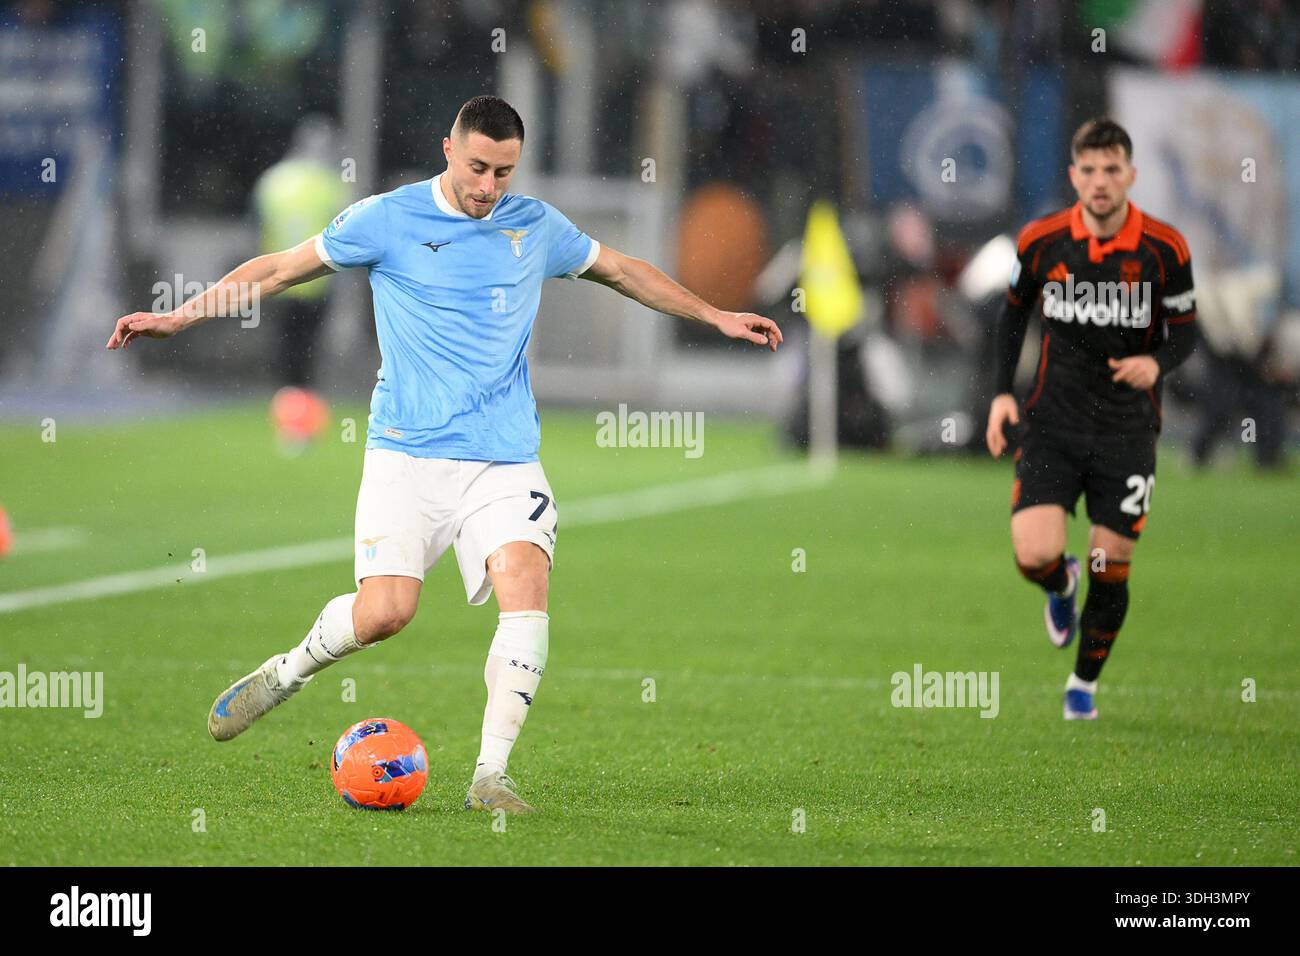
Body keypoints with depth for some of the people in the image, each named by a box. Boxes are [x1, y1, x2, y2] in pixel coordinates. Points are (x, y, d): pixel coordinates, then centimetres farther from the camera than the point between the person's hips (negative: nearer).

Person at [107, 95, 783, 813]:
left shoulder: (537, 227, 9)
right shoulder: (387, 220, -1)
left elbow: (622, 270, 26)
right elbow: (278, 269, 7)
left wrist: (714, 315, 28)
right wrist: (178, 317, 4)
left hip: (504, 457, 3)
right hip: (407, 452, -3)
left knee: (526, 585, -21)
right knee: (384, 610, -17)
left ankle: (490, 775, -16)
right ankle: (284, 674, 15)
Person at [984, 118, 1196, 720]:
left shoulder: (1165, 249, -7)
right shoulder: (1041, 241, -5)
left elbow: (1185, 331, 3)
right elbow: (1014, 312, 12)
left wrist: (1157, 363, -19)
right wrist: (1002, 392, 3)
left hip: (1128, 428, 0)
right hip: (1053, 422, 0)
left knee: (1111, 570, 2)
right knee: (1035, 556, -15)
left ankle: (1084, 681, 27)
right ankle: (1062, 586, 24)